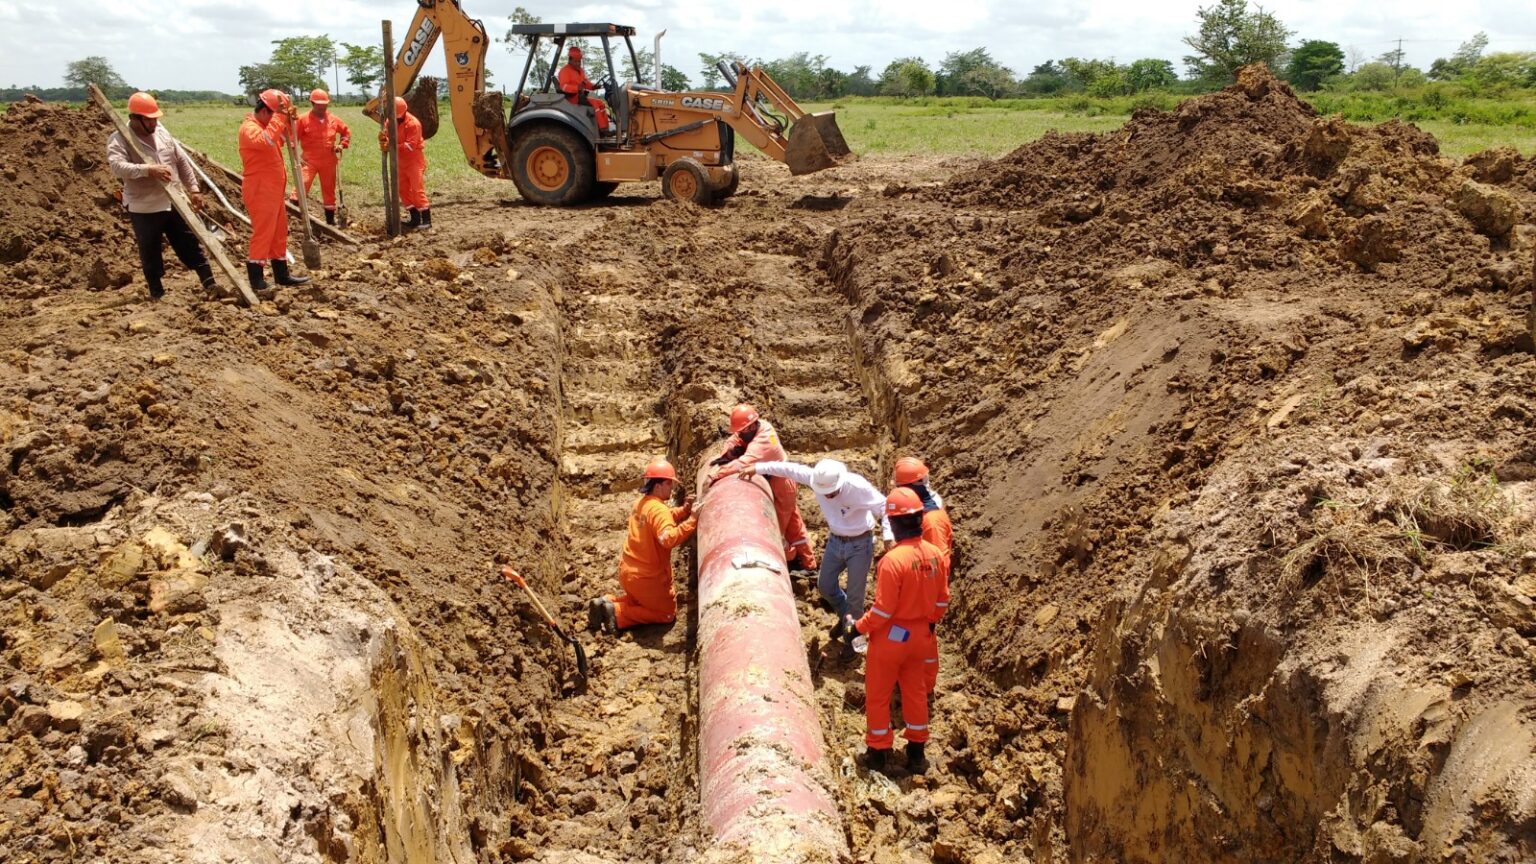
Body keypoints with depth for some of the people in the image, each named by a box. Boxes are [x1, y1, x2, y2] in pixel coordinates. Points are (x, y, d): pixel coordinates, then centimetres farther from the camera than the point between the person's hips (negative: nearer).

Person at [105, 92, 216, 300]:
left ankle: (211, 286, 16)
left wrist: (193, 189, 12)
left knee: (191, 247, 9)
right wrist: (148, 169, -38)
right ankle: (157, 295, 19)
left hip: (174, 203, 4)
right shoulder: (118, 140, -11)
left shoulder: (161, 132, 7)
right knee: (150, 255, 6)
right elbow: (117, 166, -28)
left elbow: (182, 161, 14)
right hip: (144, 209, -4)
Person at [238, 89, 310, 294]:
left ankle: (282, 274, 23)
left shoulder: (265, 125, 16)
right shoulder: (250, 128, -16)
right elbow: (267, 141, -36)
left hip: (272, 191, 10)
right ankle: (256, 279, -5)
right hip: (259, 192, -10)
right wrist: (280, 116, -31)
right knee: (262, 233, -8)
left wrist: (289, 120, 4)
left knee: (279, 232, 15)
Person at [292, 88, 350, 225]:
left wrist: (342, 145, 2)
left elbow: (347, 132, 19)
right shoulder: (303, 119, -7)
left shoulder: (333, 119, 4)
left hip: (328, 162, 4)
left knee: (329, 190, 12)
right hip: (309, 161, -4)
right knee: (301, 186, -16)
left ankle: (331, 220, 23)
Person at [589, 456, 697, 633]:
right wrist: (692, 519, -39)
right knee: (667, 614, 10)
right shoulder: (658, 509, -23)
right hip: (647, 577, -9)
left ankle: (607, 603, 10)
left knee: (639, 600, 35)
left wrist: (683, 510, 3)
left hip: (627, 571, 9)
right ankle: (618, 614, -5)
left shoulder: (642, 502, 6)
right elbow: (668, 538, -40)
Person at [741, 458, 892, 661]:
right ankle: (846, 617, 43)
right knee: (825, 585, 17)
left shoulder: (858, 486, -31)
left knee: (854, 595, 2)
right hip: (835, 540, 6)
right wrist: (758, 467, 3)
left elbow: (884, 507, -23)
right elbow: (790, 469, -4)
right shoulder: (817, 477, -17)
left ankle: (852, 638, 22)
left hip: (859, 544, -6)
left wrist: (887, 535, -34)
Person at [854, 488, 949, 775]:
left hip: (890, 636, -6)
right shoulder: (935, 554, -7)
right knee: (916, 691, 21)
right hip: (919, 635, 6)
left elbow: (882, 610, -22)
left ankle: (877, 752, 24)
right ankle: (916, 752, 31)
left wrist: (860, 627, -7)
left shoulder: (893, 560, -27)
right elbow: (941, 600, 4)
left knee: (878, 695, 12)